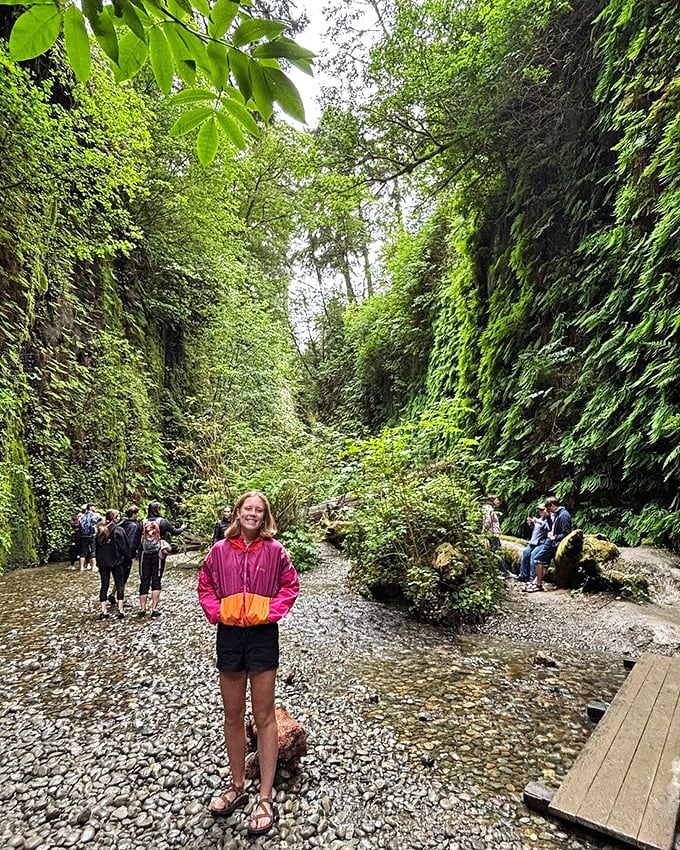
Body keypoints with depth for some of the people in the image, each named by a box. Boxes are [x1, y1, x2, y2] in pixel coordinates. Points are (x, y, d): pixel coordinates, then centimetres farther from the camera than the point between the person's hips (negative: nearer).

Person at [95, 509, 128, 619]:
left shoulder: (100, 530, 5)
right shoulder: (118, 530, -11)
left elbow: (97, 546, 10)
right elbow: (124, 547, -11)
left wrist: (98, 561, 16)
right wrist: (123, 556, 7)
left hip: (102, 562, 5)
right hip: (116, 561, -5)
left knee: (104, 586, 9)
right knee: (120, 585, 5)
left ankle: (103, 611, 8)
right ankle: (120, 610, 2)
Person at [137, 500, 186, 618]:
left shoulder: (143, 522, 1)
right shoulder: (162, 521, -4)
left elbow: (138, 539, 3)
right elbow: (175, 531, 6)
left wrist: (138, 554, 14)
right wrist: (182, 528, 25)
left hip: (144, 555, 2)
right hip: (158, 555, -2)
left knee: (144, 582, 9)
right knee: (156, 581, 4)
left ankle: (142, 609, 10)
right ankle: (154, 609, 2)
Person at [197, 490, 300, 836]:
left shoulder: (274, 550, -6)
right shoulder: (220, 550, -1)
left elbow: (290, 585, 0)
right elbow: (205, 586, 9)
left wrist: (272, 611, -12)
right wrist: (216, 611, -6)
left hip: (263, 636, -2)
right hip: (229, 636, 3)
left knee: (264, 717, 7)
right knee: (232, 716, 16)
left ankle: (266, 798, 20)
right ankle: (237, 786, 35)